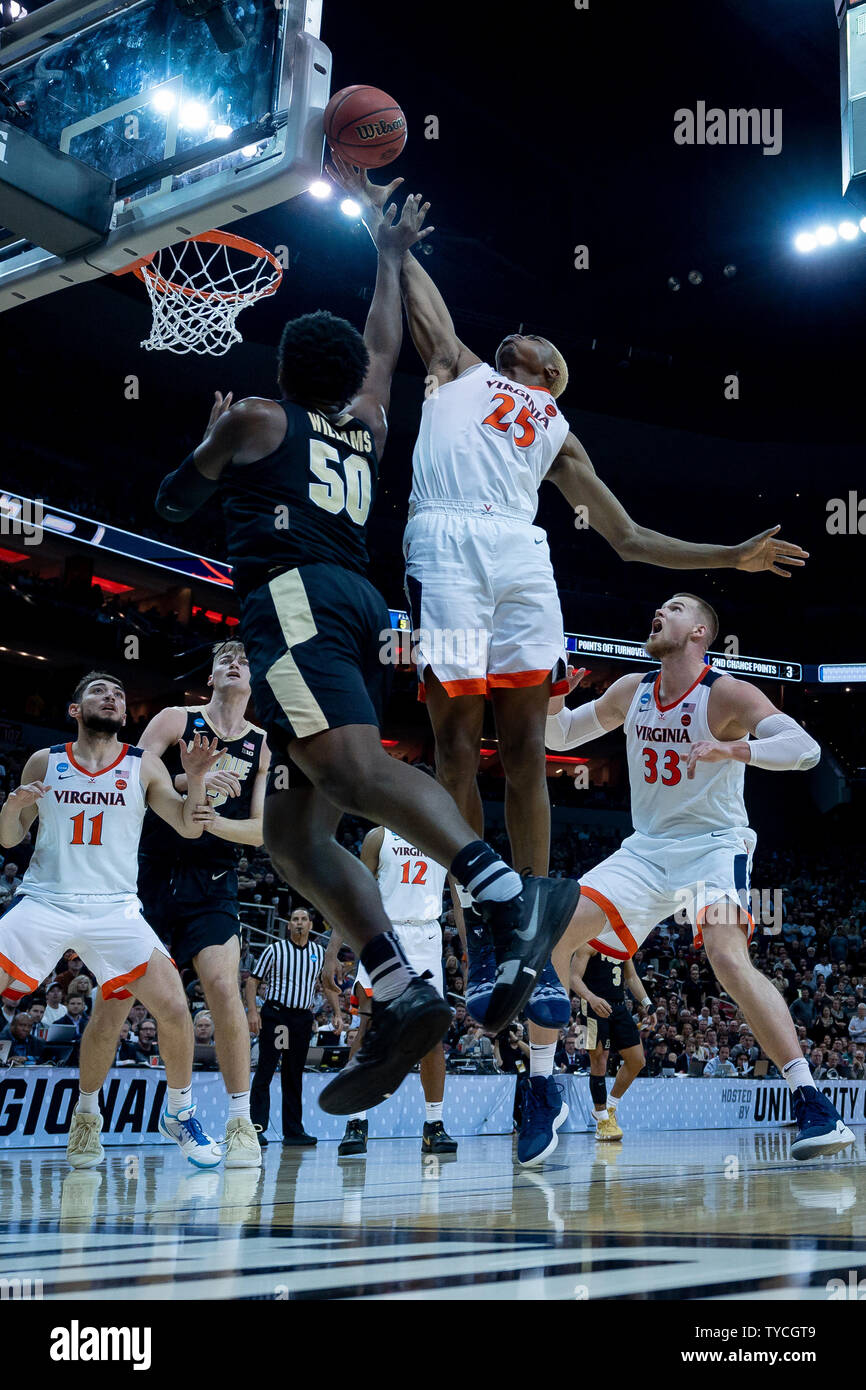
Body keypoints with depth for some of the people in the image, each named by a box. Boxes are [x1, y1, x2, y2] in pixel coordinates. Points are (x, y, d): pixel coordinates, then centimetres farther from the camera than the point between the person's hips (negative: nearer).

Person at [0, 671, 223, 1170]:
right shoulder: (44, 762, 7)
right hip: (44, 903, 0)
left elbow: (189, 827, 2)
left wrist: (196, 777, -15)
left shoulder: (143, 766, 5)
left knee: (175, 1009, -12)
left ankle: (180, 1115, 12)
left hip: (114, 908, 0)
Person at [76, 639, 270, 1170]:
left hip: (212, 885, 1)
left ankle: (241, 1123, -7)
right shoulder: (176, 721, 1)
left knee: (224, 989, -16)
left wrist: (212, 820, -15)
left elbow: (260, 830, 4)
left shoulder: (262, 747, 6)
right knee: (113, 998, 1)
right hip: (150, 873, 0)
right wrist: (191, 780, -24)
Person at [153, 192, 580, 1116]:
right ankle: (397, 996, -12)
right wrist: (389, 257, 58)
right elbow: (383, 345, 46)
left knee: (353, 768, -28)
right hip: (359, 606, 7)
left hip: (294, 597, -7)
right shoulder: (367, 426, 28)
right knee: (293, 833, 2)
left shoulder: (257, 419, 14)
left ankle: (511, 894, -46)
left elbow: (173, 502, 24)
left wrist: (213, 440, 40)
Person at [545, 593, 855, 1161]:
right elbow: (560, 735, 18)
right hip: (646, 848, 6)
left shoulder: (727, 693, -12)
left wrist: (736, 750, -41)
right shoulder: (631, 691, 6)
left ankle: (814, 1105, -26)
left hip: (714, 844, -6)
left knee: (729, 956, -30)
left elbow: (805, 747, -24)